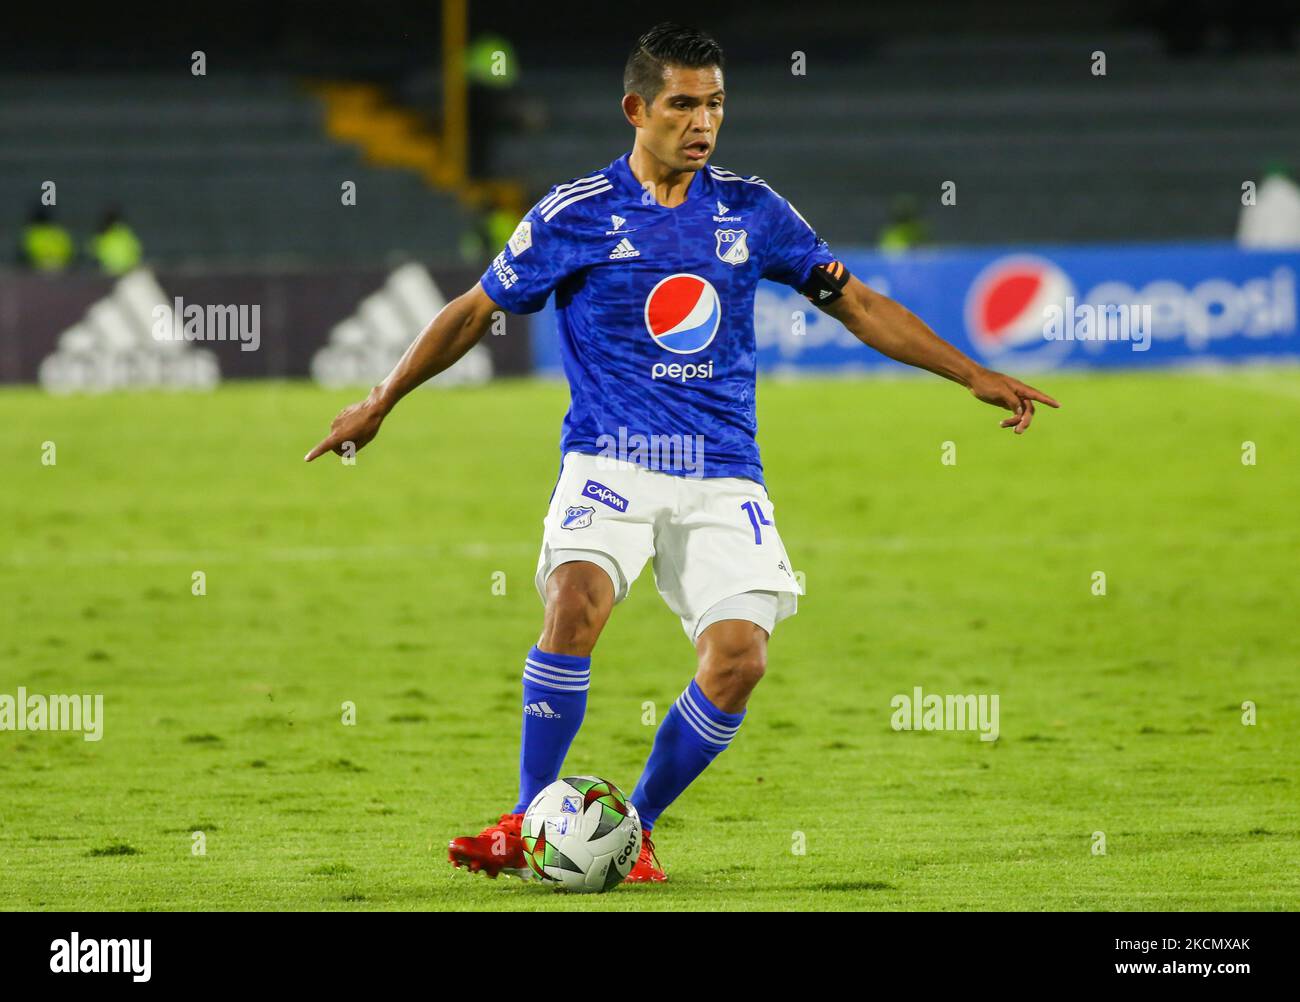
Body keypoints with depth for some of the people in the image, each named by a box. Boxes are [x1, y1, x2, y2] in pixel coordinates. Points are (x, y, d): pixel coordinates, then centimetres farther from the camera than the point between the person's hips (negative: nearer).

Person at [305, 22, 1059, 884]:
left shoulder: (750, 211, 7)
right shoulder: (575, 215, 0)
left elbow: (857, 304, 16)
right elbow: (476, 312, 11)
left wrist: (974, 375, 12)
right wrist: (380, 404, 15)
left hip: (722, 475, 3)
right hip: (610, 464, -3)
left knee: (740, 658, -15)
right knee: (577, 603, -29)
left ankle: (637, 827, 6)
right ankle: (527, 826, -17)